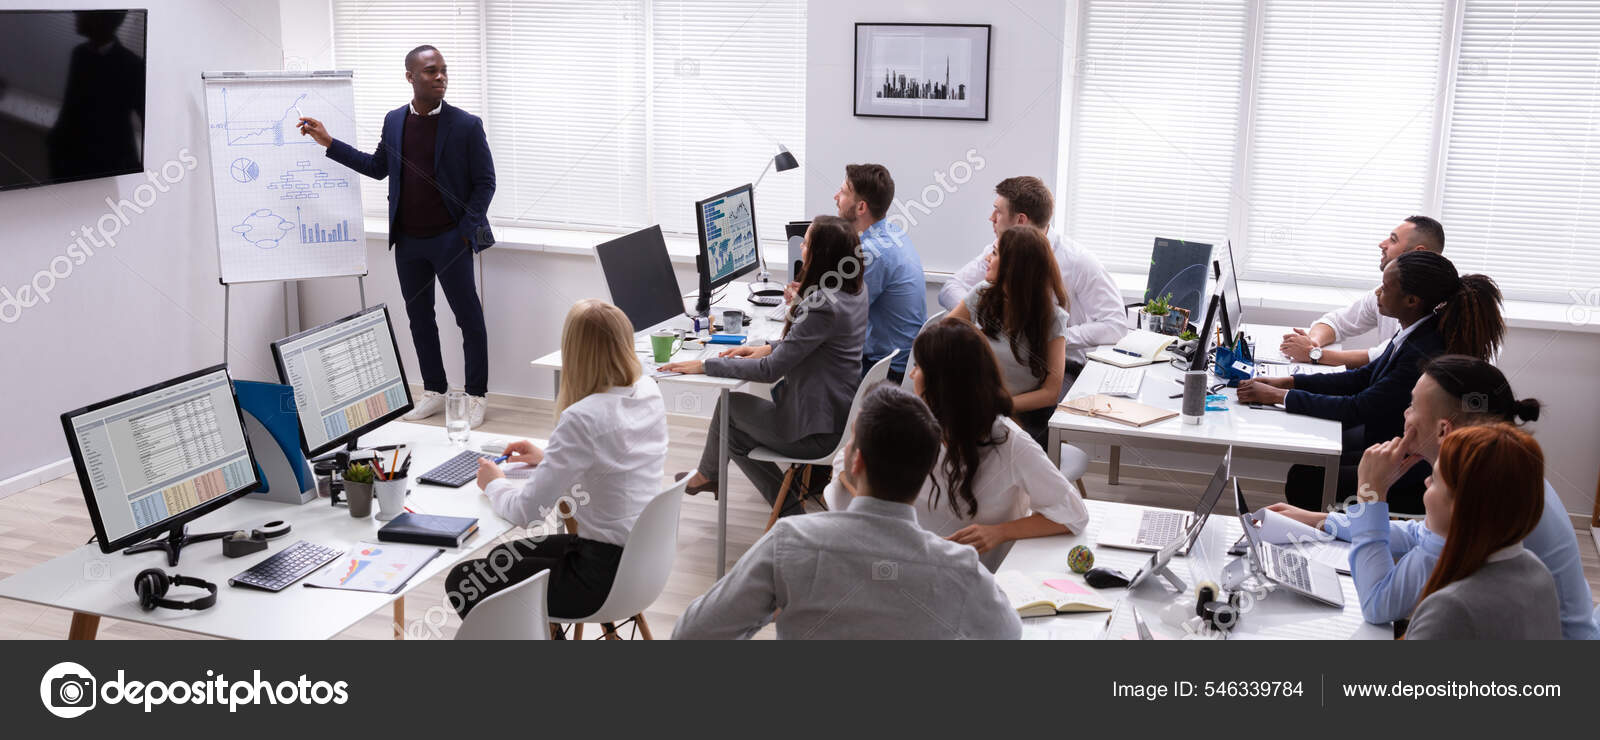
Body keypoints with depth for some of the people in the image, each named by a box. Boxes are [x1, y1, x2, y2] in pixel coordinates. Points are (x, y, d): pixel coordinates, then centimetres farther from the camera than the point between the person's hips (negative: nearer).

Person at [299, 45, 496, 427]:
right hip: (407, 241, 5)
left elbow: (485, 182, -6)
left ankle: (477, 395, 14)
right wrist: (329, 143, 11)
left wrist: (467, 230, -12)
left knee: (469, 319, 1)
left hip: (450, 239, -5)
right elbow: (378, 167, 17)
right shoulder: (394, 121, 5)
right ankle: (434, 392, 25)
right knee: (419, 318, 13)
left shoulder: (466, 125, -9)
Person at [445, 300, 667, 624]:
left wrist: (495, 484, 0)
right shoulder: (649, 392, -2)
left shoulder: (583, 418, -26)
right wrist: (549, 458, 18)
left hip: (606, 575, -8)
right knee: (503, 557, 26)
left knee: (461, 583, 6)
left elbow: (526, 512, -20)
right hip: (643, 557, 8)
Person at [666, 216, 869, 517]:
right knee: (734, 433, 20)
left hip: (817, 433, -9)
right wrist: (771, 348, 6)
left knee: (729, 405, 11)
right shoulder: (856, 292, 1)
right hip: (843, 418, 9)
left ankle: (707, 473, 36)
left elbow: (770, 370, -25)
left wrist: (706, 365, -17)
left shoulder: (823, 306, -28)